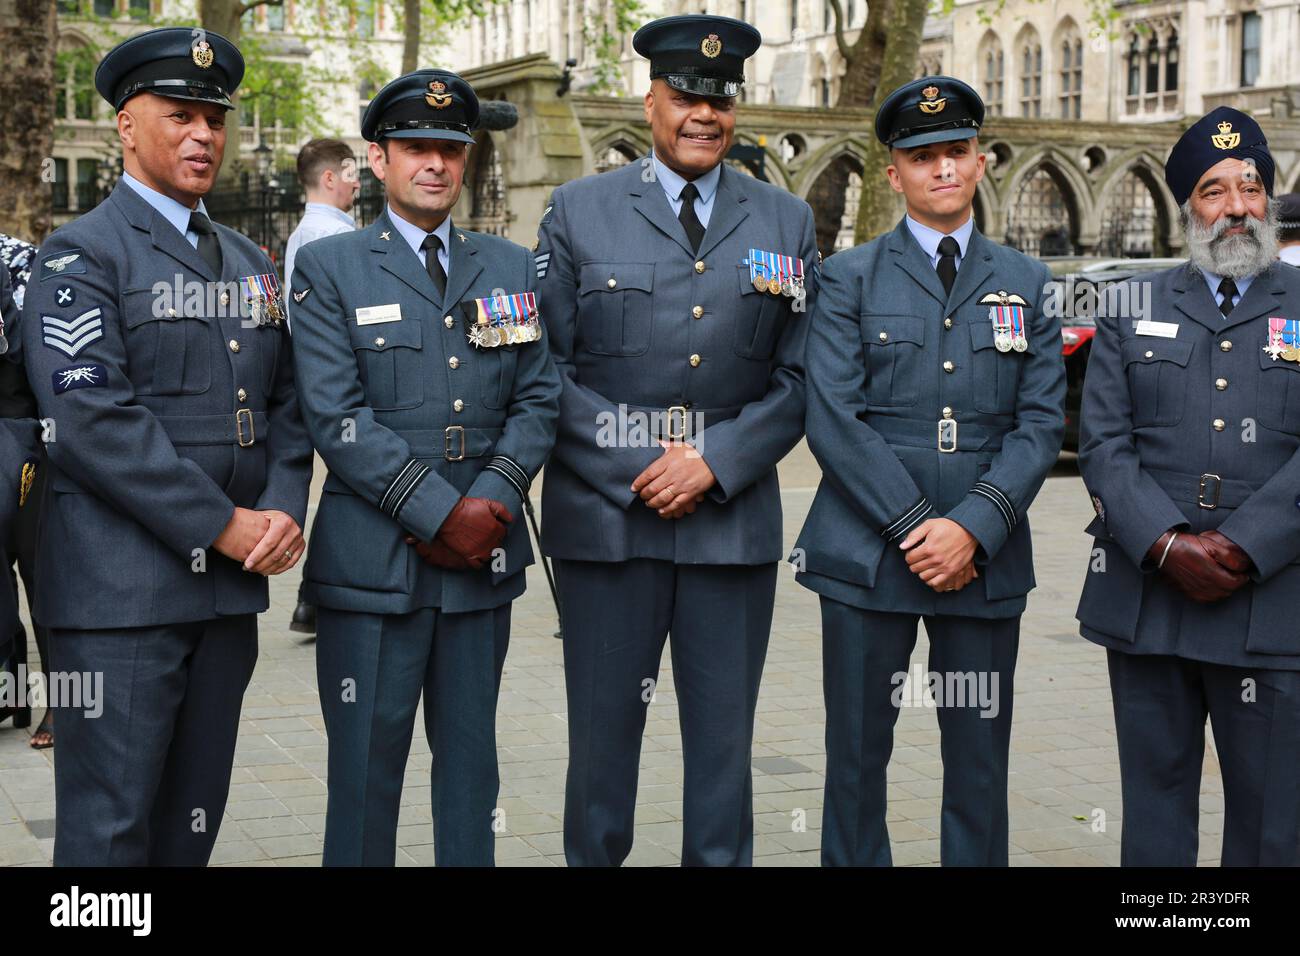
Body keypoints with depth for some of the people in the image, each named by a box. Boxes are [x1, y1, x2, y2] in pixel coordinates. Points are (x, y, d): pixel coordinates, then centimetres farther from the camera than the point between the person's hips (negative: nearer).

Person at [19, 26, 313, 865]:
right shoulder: (82, 254, -4)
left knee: (193, 823, 13)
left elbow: (286, 403, 16)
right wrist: (223, 526, -16)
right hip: (121, 590, -6)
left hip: (230, 586, 6)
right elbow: (91, 418, -16)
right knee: (110, 826, -2)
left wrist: (283, 510, -4)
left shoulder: (250, 262, 18)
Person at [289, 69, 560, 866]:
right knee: (367, 766, 2)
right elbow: (336, 414, -9)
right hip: (373, 561, -3)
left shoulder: (512, 267, 13)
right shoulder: (330, 268, 2)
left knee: (471, 756, 13)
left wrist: (491, 501, -10)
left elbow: (538, 398, 7)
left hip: (484, 560, 4)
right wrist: (440, 513, -15)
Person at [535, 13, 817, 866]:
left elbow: (799, 378, 5)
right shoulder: (579, 211, 4)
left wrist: (714, 464, -8)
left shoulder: (787, 221, 9)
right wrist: (641, 466, -8)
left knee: (724, 739, 7)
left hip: (735, 515, 1)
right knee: (603, 732, 6)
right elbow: (548, 366, 1)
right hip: (607, 511, -1)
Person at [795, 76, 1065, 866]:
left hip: (987, 561, 2)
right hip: (867, 555, -1)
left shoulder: (1026, 283, 11)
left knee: (981, 762, 6)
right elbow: (832, 417, -5)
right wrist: (914, 526, -12)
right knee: (857, 757, 5)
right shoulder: (851, 278, 5)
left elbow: (1042, 422, 3)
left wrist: (974, 528, -11)